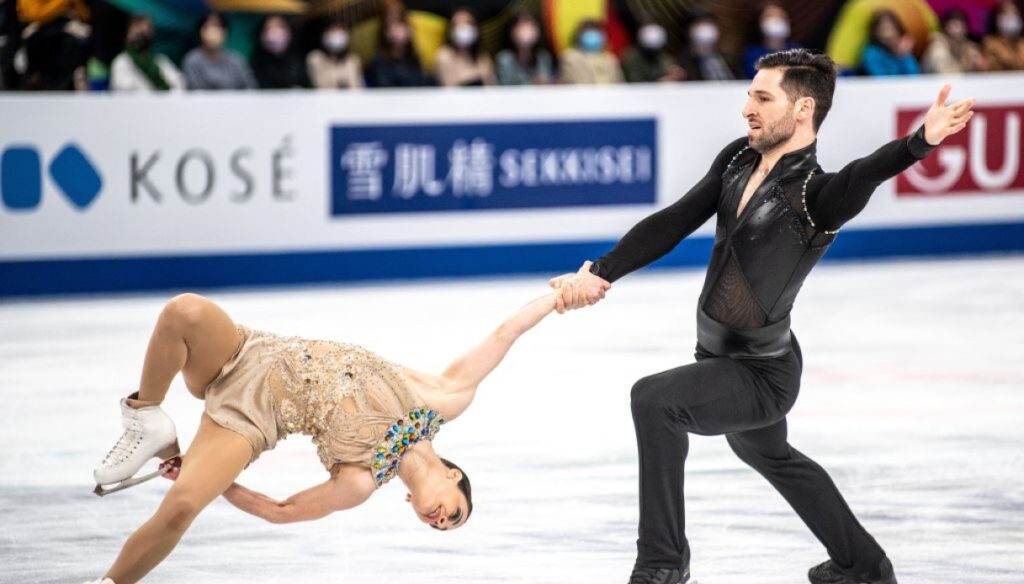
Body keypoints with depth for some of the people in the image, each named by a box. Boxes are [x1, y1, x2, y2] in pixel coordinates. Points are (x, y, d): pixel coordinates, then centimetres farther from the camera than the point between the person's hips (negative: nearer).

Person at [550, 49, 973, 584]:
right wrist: (602, 273, -15)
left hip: (762, 374, -9)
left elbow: (865, 175, -47)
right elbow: (673, 223, -3)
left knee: (653, 399, -28)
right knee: (768, 454, 31)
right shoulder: (737, 159, -4)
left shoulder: (818, 196, -26)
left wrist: (921, 141, -67)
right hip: (720, 355, 9)